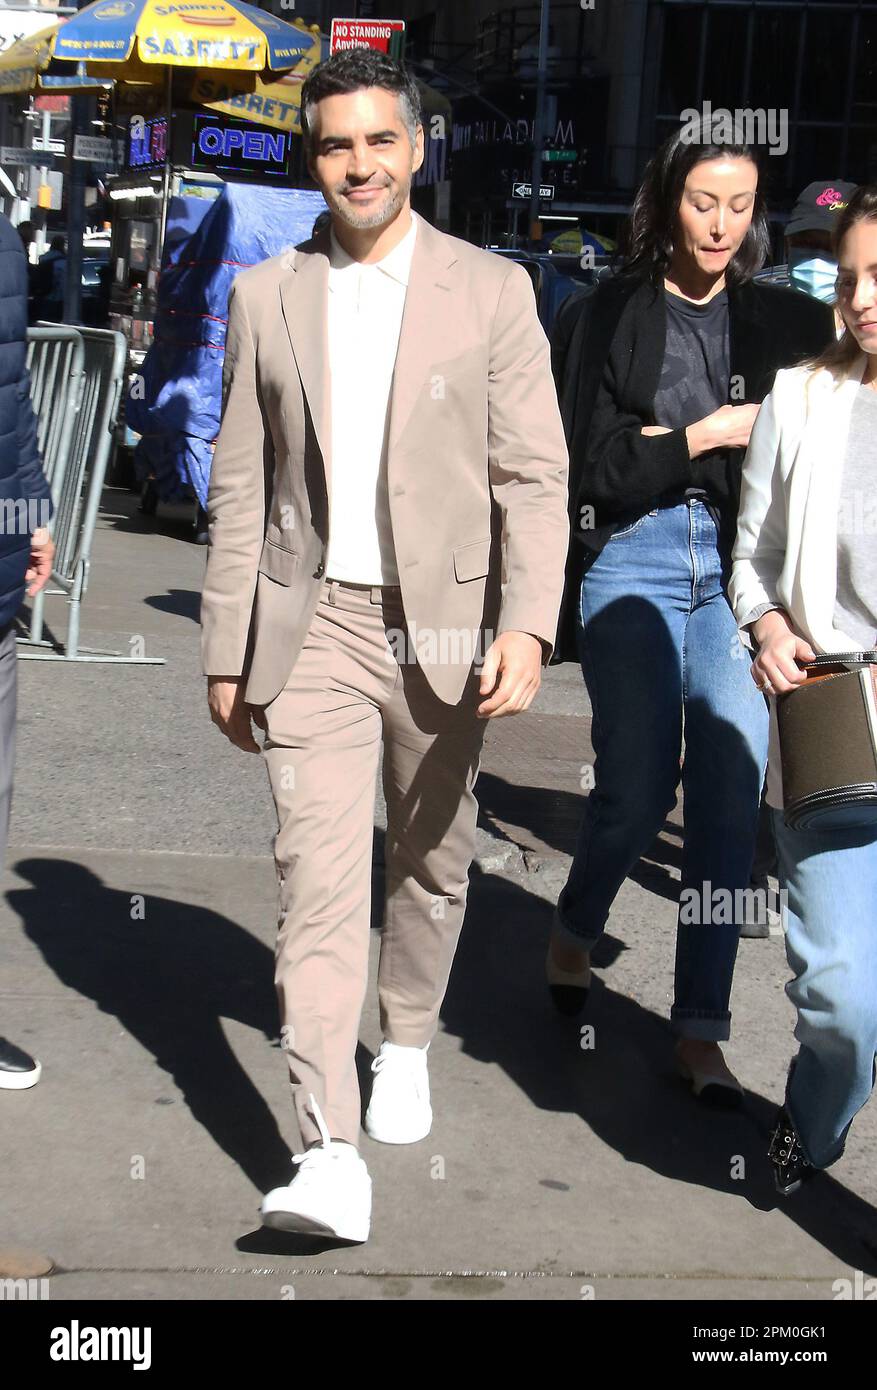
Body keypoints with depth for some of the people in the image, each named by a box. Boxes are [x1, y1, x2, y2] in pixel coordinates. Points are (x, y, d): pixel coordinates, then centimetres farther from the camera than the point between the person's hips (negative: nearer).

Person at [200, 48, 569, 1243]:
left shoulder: (491, 292, 1)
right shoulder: (267, 298, 6)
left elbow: (534, 476, -4)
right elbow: (240, 487, 8)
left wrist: (528, 625, -17)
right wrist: (227, 653, 7)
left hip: (443, 624, 0)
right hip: (313, 624, 0)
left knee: (429, 860, 14)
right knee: (317, 876, -9)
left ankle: (406, 1042, 40)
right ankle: (332, 1152, -13)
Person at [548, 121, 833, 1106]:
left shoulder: (780, 323, 9)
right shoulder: (607, 317, 2)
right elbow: (589, 469, -3)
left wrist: (660, 444, -10)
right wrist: (704, 437, -8)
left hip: (737, 569, 2)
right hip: (631, 561, -2)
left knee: (733, 789, -6)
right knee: (639, 786, -5)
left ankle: (700, 1030, 4)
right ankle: (575, 931, 28)